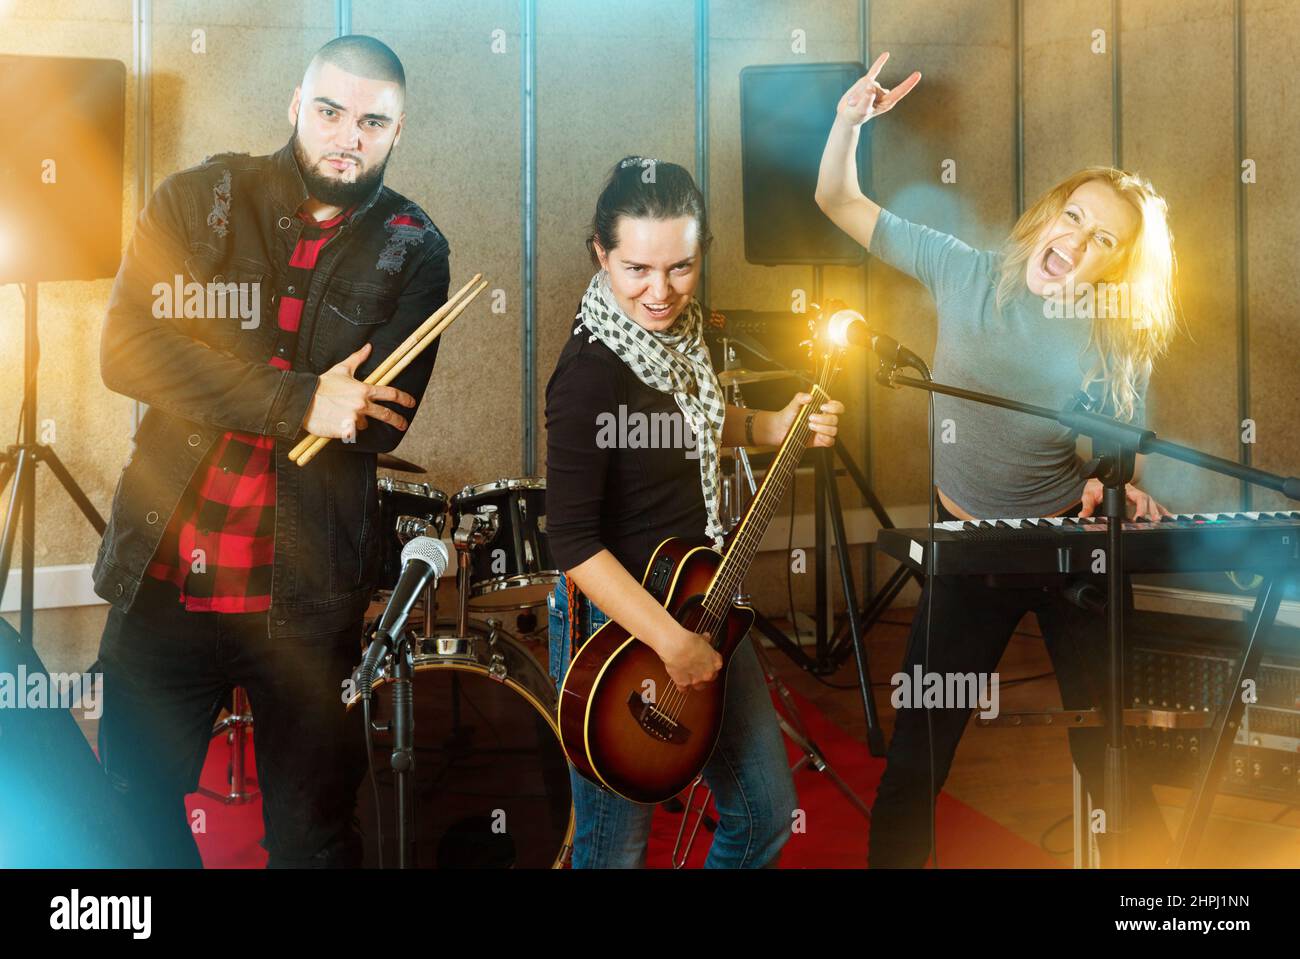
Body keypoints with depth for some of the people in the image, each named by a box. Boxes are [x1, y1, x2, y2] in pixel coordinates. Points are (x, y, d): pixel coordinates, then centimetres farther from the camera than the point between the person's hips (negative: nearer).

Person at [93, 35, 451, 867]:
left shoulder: (411, 251, 1)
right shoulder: (199, 201, 3)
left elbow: (376, 423, -9)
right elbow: (127, 347, -12)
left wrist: (213, 394, -12)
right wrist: (299, 404, -18)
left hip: (306, 597, -1)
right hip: (161, 579, 1)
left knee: (311, 834, 10)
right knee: (133, 822, 10)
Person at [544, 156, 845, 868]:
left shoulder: (677, 328, 0)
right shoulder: (591, 373, -25)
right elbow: (572, 543, -25)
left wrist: (773, 427, 4)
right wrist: (672, 643, -23)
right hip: (618, 626, -8)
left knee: (767, 815, 17)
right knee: (618, 848, 8)